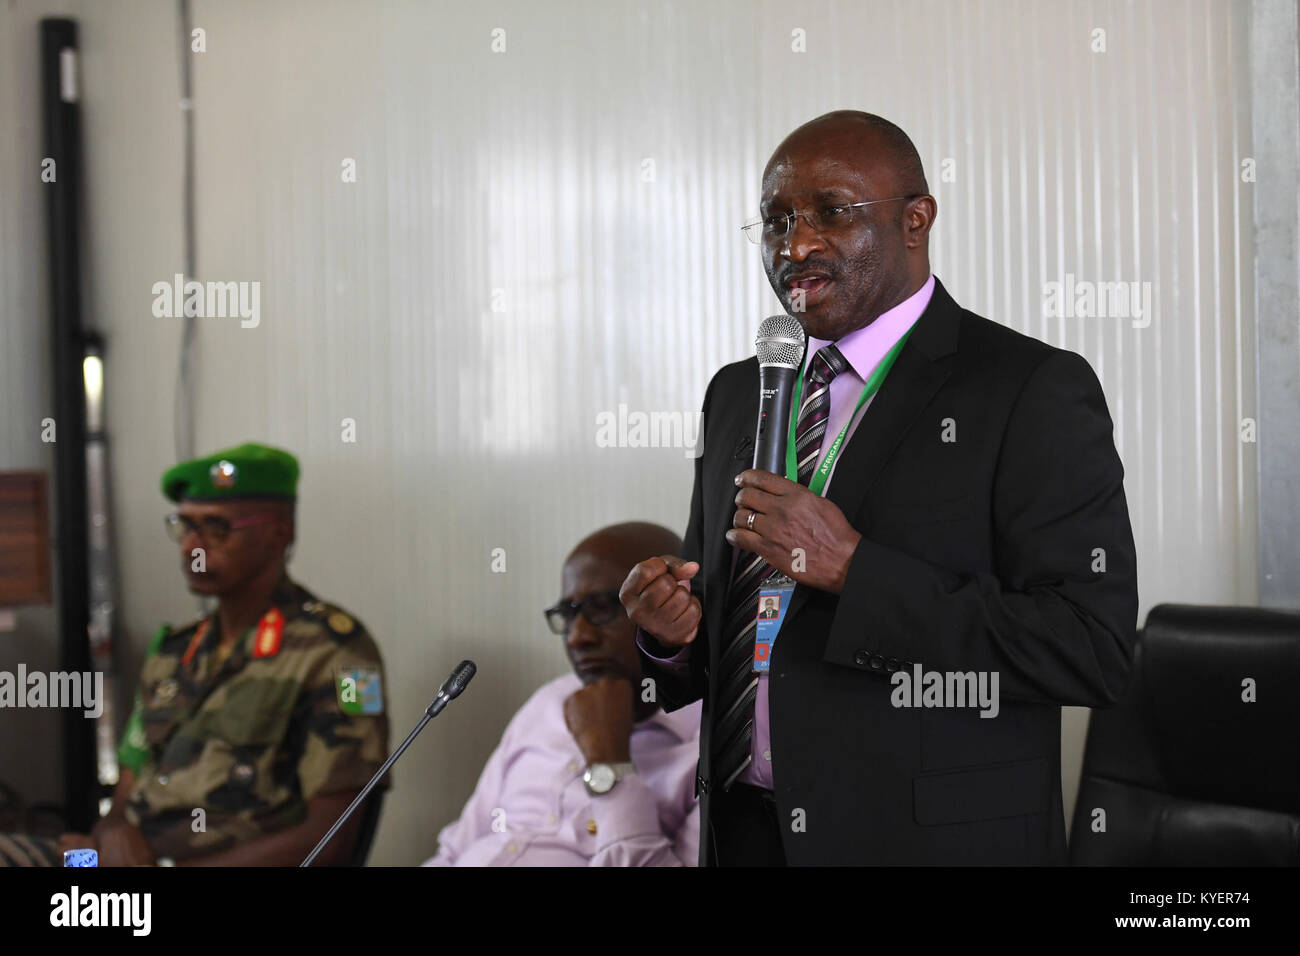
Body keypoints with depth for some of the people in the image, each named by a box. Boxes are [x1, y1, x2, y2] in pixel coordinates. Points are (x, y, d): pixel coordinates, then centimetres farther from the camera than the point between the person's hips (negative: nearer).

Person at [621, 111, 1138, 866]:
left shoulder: (1033, 391, -11)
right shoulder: (737, 394, 9)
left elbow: (1093, 650, -20)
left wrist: (854, 568, -22)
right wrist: (670, 632, -7)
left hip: (934, 835, -5)